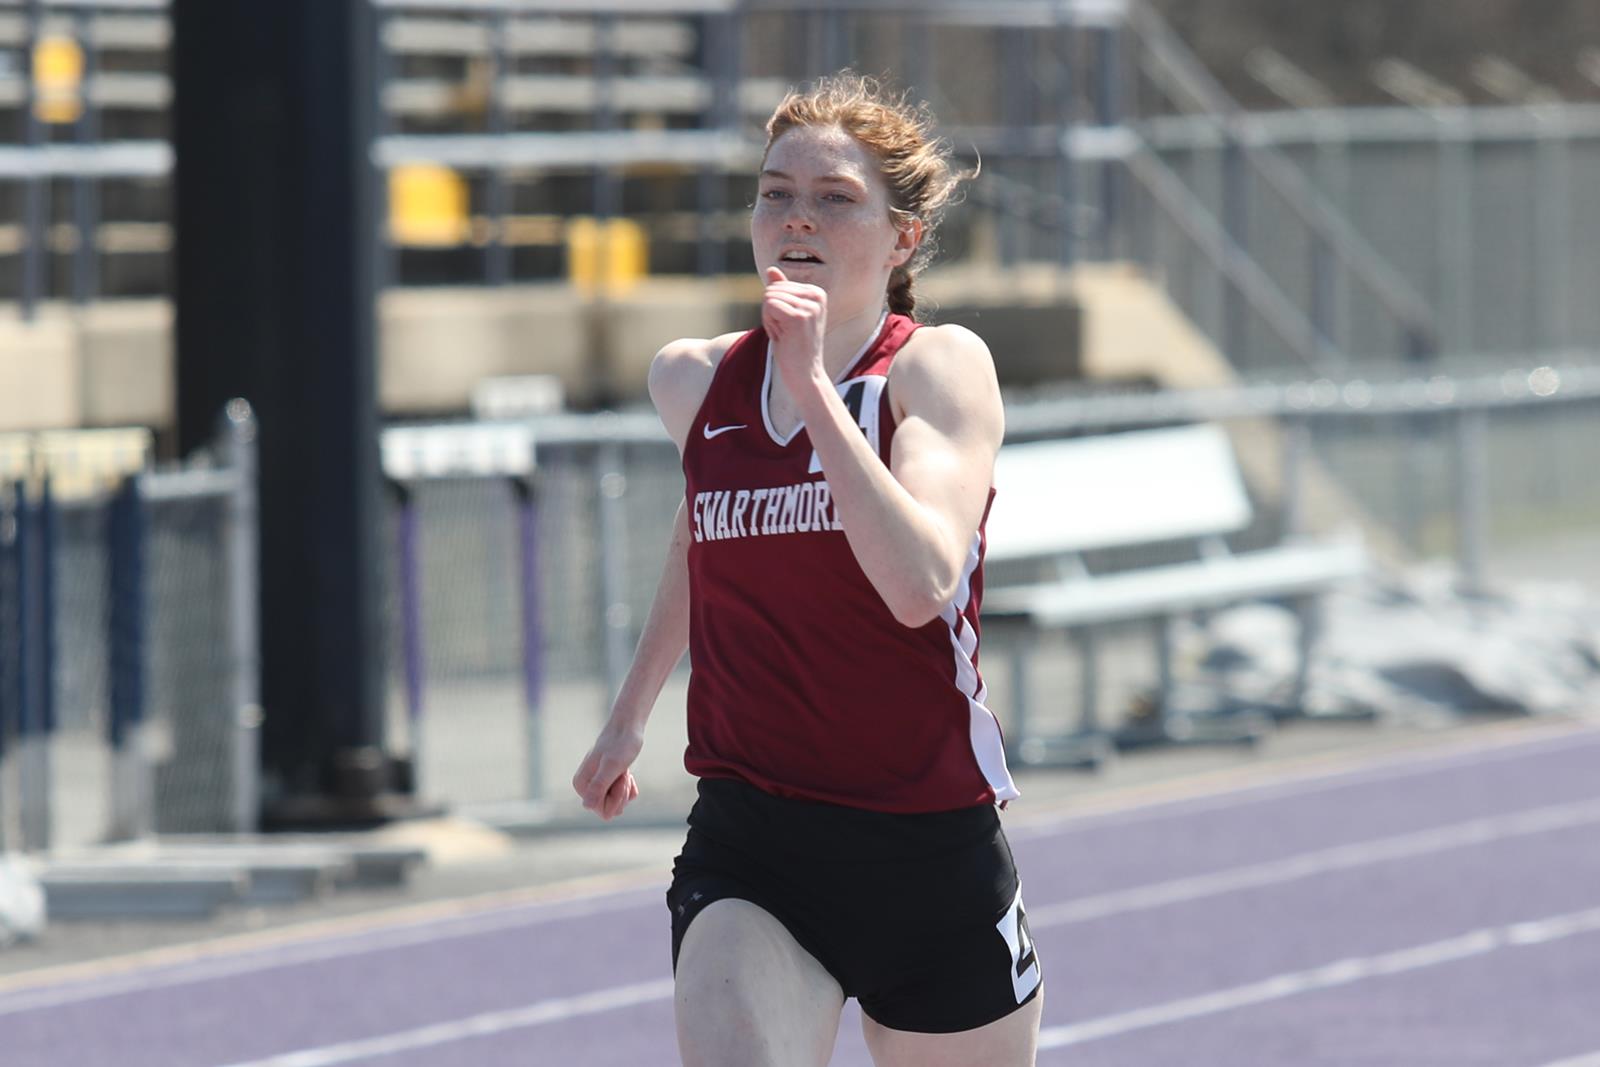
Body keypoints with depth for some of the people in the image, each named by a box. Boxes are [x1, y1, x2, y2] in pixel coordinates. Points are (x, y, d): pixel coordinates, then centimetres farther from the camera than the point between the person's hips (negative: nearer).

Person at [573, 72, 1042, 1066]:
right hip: (747, 846, 2)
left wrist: (813, 385, -25)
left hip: (932, 846, -2)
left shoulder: (940, 366, -8)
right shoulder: (694, 383, 5)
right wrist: (630, 713, 36)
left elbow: (922, 583, -25)